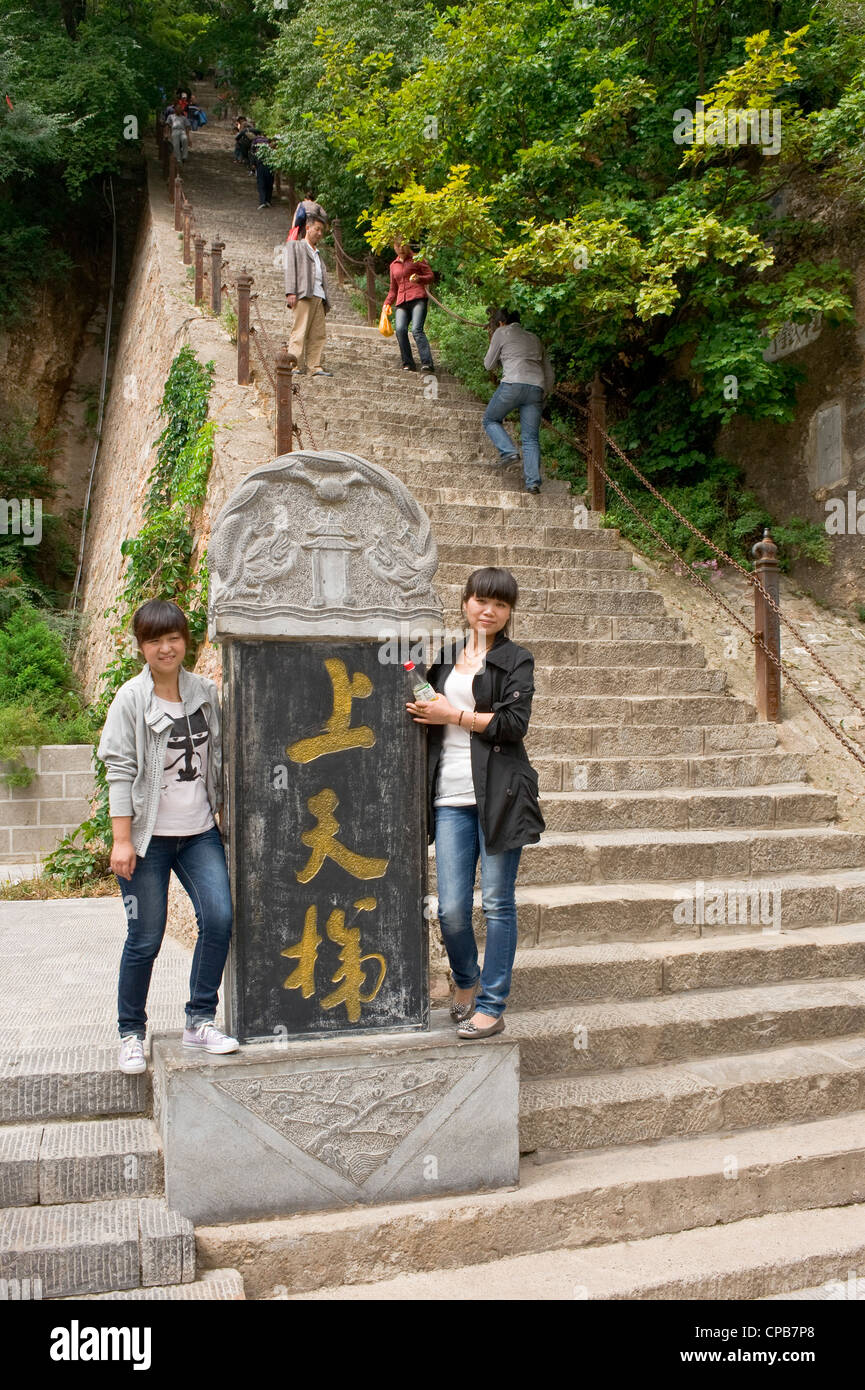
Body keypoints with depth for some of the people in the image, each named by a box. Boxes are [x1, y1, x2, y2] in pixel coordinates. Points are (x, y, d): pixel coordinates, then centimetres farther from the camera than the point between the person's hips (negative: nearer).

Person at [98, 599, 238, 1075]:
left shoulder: (205, 692, 6)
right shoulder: (131, 699, -6)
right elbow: (120, 771, -8)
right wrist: (121, 839, -13)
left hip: (200, 832, 4)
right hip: (148, 837, -4)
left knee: (219, 918, -10)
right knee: (145, 939, 1)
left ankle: (200, 1021, 6)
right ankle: (131, 1033, 20)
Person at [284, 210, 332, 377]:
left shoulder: (317, 253, 31)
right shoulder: (295, 246, 12)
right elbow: (290, 268, 0)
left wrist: (326, 300, 12)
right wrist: (290, 292, -13)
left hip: (319, 297, 6)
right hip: (303, 295, -6)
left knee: (318, 334, -1)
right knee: (299, 331, -13)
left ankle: (315, 366, -2)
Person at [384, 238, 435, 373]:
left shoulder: (417, 259, 12)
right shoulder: (393, 265, 27)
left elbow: (431, 276, 7)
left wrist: (419, 279, -13)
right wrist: (387, 304, 19)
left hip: (418, 299, -4)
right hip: (401, 302, 4)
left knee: (417, 330, -22)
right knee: (399, 329, -19)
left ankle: (427, 363, -27)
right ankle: (408, 364, -12)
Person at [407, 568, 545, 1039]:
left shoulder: (516, 660, 3)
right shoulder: (446, 657, 17)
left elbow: (514, 723, -9)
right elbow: (430, 711, 27)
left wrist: (453, 715, -8)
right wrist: (421, 708, 6)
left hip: (499, 795, -3)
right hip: (451, 796, 3)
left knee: (497, 903, 2)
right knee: (451, 908, 1)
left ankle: (491, 1006, 14)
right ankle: (465, 979, 29)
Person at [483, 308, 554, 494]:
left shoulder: (501, 333, 12)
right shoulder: (534, 338, 28)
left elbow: (488, 365, 16)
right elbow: (549, 371, 27)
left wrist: (492, 347, 33)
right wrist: (544, 394, 32)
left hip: (513, 383, -5)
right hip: (536, 388, 5)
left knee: (490, 419, 17)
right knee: (531, 438, 4)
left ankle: (509, 451, -6)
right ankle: (533, 481, -9)